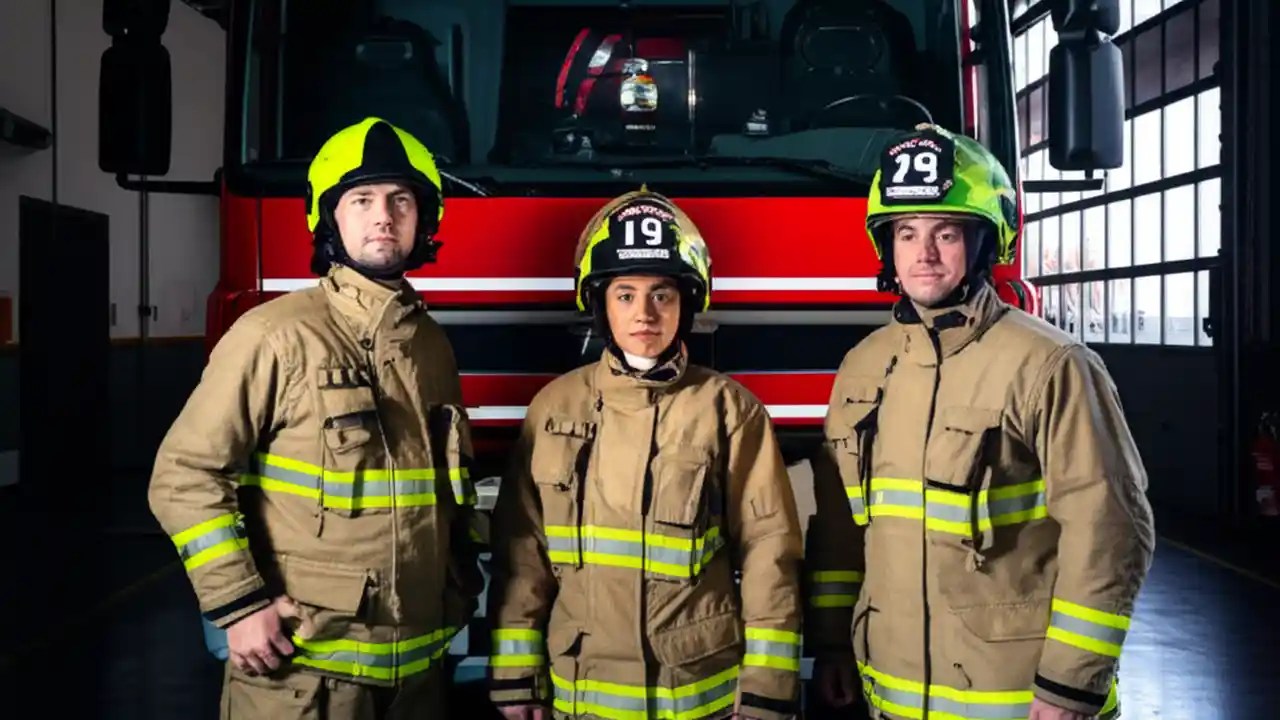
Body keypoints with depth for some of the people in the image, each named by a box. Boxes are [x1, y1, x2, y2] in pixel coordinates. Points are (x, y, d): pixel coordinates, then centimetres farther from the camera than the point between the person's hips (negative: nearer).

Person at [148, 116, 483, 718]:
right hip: (301, 671, -5)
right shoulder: (277, 336, -10)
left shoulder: (431, 344, 8)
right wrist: (238, 603, -14)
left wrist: (461, 589, 14)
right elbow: (185, 475, -10)